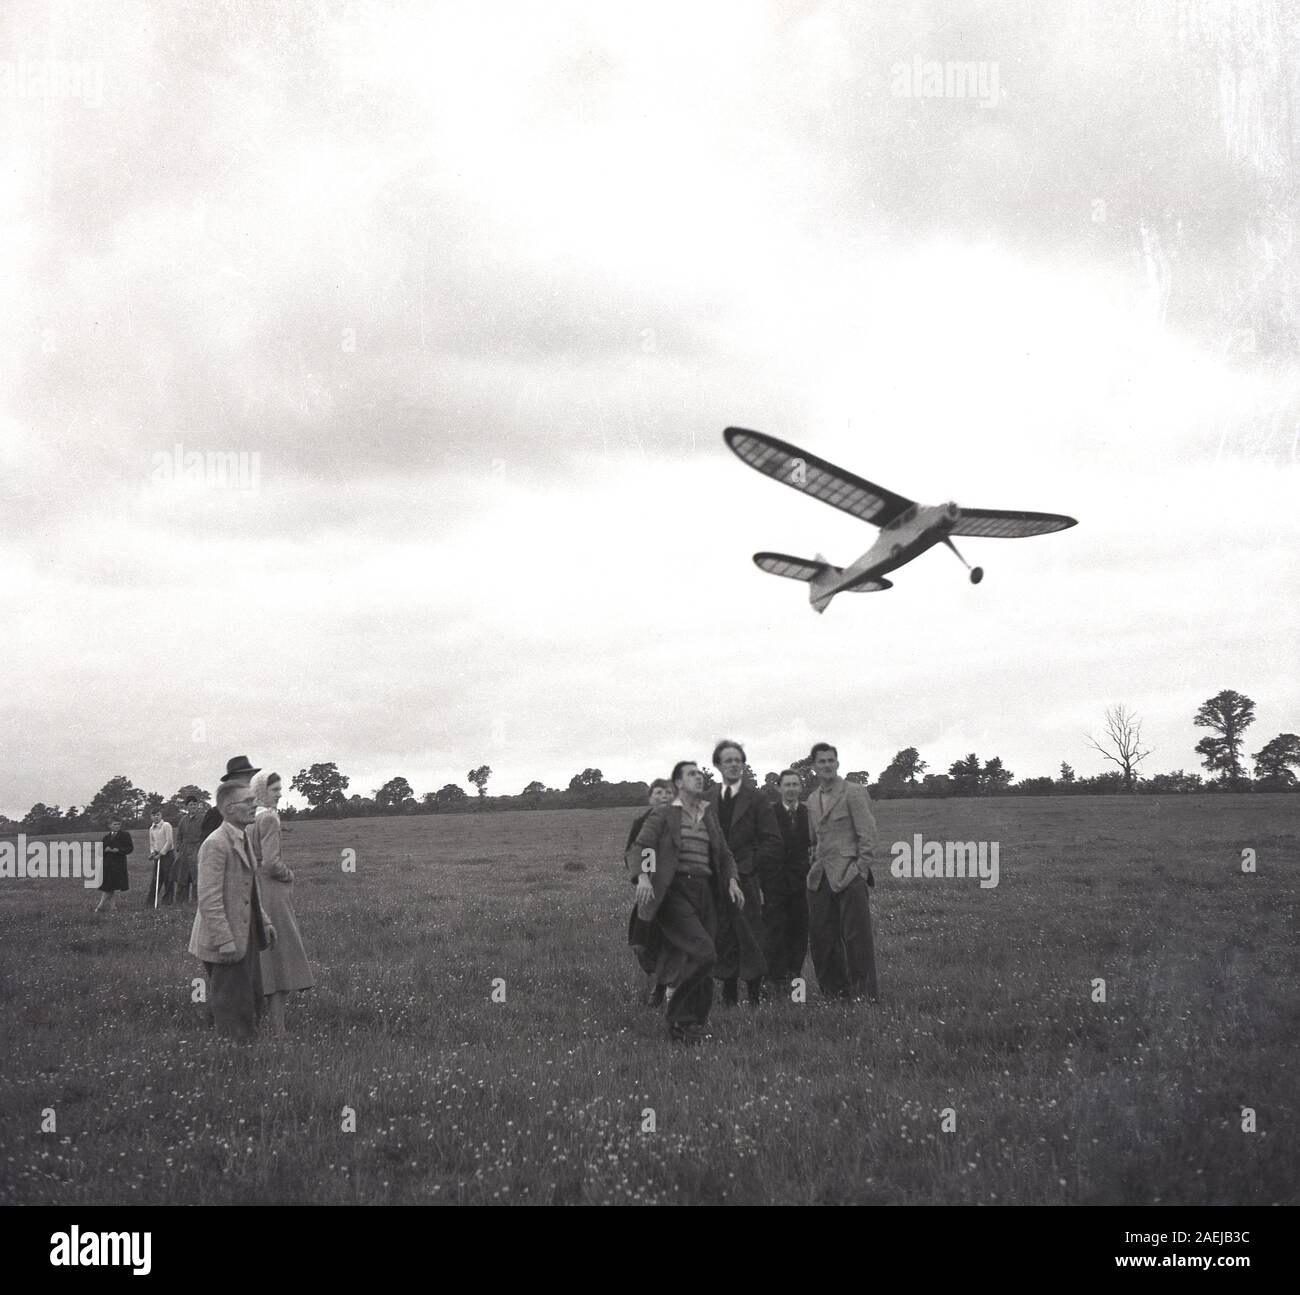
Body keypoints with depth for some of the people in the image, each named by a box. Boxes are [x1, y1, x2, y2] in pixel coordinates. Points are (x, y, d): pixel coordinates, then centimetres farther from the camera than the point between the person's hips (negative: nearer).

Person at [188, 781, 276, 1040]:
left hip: (246, 937, 10)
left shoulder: (243, 840, 13)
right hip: (225, 943, -10)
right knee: (232, 1007, -1)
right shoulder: (215, 844, -19)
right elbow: (209, 900, -23)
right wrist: (225, 941, -24)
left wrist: (264, 922, 16)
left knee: (253, 998, 15)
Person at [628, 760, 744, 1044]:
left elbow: (724, 855, 23)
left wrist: (732, 880, 5)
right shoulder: (663, 815, 2)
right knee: (703, 952, -22)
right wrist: (643, 876, -25)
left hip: (705, 893, 6)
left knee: (702, 971, 3)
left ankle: (692, 1028, 14)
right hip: (674, 892, -6)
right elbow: (638, 848, -6)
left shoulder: (709, 815, 17)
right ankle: (675, 1012, -6)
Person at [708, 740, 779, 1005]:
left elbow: (772, 842, -2)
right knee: (723, 941, 4)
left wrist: (749, 867, -7)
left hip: (745, 880, -3)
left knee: (749, 939, -4)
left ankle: (754, 996, 2)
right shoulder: (708, 800, 11)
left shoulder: (755, 800, 1)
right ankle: (729, 996, 12)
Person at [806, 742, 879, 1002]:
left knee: (856, 936, -8)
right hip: (821, 877, 7)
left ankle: (865, 994, -2)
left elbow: (868, 834, -8)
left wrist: (860, 870, -12)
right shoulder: (812, 800, 17)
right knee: (821, 937, 5)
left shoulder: (854, 793, -4)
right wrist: (816, 865, 13)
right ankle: (835, 992, 15)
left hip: (849, 875, -6)